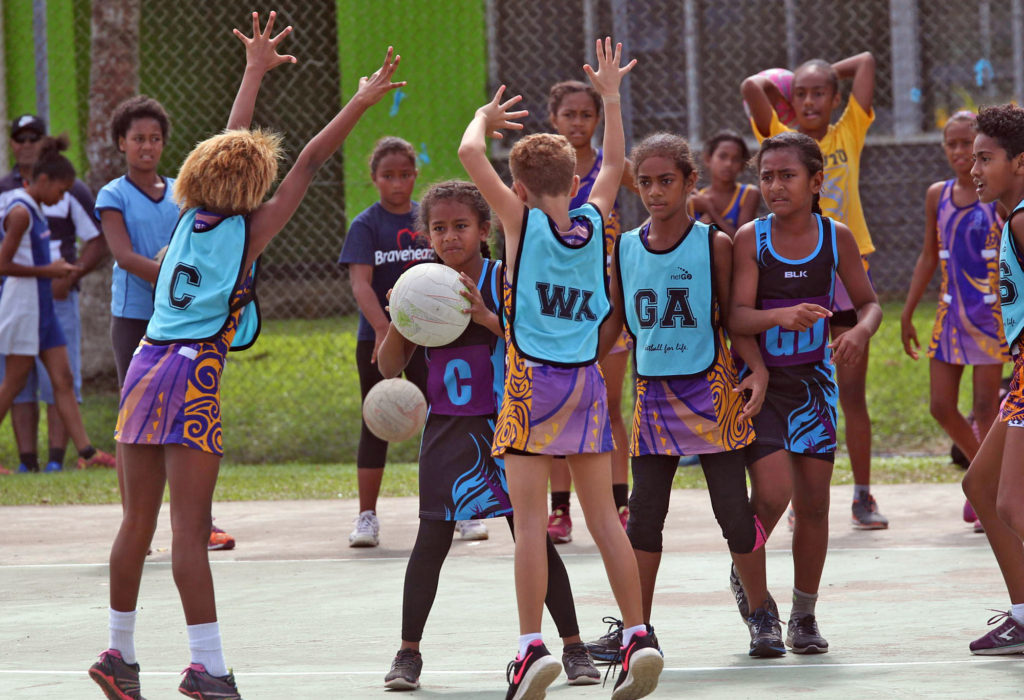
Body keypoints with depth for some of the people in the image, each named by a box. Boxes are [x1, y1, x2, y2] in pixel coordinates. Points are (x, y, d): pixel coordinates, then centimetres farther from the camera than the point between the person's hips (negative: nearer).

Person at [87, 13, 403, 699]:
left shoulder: (192, 217, 10)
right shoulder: (247, 231, -5)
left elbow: (229, 146, 23)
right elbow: (309, 162, -3)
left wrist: (255, 72, 33)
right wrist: (362, 102, 3)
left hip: (146, 369, 7)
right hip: (192, 374, -7)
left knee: (139, 522, 12)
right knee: (190, 529, -9)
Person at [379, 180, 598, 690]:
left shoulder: (503, 280, -5)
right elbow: (389, 368, 6)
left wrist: (486, 317, -27)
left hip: (502, 423, -2)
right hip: (446, 429, 2)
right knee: (432, 538, -2)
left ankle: (574, 648, 7)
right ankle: (408, 652, 8)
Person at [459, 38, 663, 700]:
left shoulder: (522, 221, -5)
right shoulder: (593, 223, 6)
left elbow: (471, 153, -8)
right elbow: (615, 163, 25)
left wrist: (484, 117, 12)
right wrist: (611, 96, 34)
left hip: (533, 379, -4)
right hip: (587, 379, 4)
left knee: (531, 520, -6)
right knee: (604, 518, 8)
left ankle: (532, 646, -13)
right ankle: (638, 636, 3)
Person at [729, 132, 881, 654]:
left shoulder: (836, 238, -3)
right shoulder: (750, 238, -11)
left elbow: (869, 302, 7)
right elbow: (737, 317, -17)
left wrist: (861, 332, -16)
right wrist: (781, 316, -37)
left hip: (812, 379, 3)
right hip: (758, 378, -3)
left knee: (814, 502, 4)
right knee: (773, 492, -17)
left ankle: (804, 617, 18)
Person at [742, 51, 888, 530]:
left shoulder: (849, 135, 6)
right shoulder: (782, 140, 2)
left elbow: (866, 62, 2)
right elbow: (752, 87, -11)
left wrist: (826, 75, 14)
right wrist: (780, 88, 8)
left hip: (848, 273, 1)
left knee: (853, 393, 4)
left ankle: (863, 497, 9)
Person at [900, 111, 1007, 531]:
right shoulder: (938, 196, 8)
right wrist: (907, 315, 15)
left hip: (991, 312, -5)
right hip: (951, 313, 5)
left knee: (985, 405, -5)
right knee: (942, 406, 2)